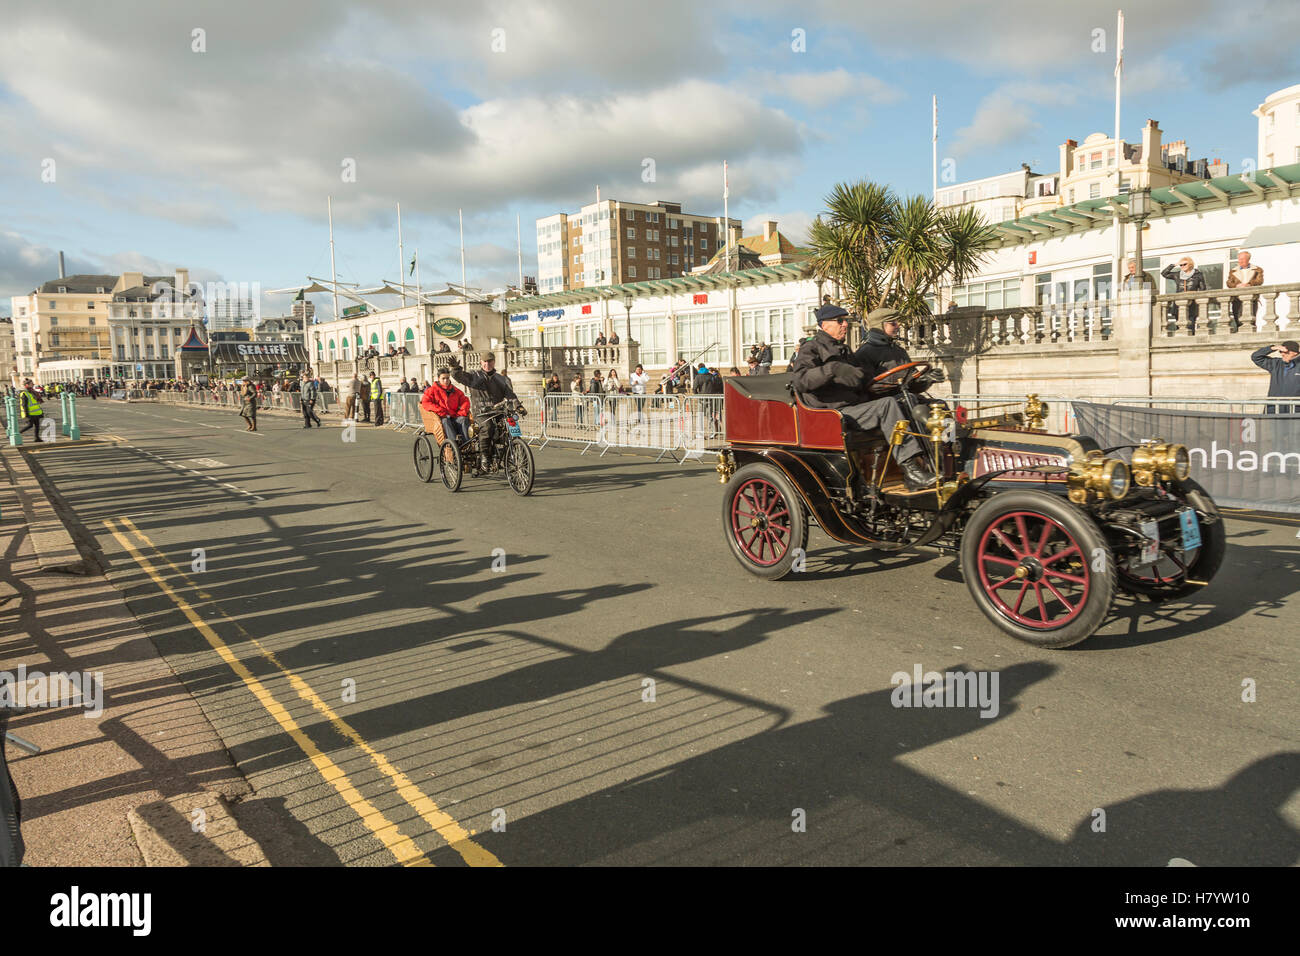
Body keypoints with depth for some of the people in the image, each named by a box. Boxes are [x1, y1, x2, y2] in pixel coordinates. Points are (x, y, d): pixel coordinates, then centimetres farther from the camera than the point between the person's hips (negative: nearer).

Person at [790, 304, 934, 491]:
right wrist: (833, 368, -32)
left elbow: (861, 383, 37)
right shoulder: (811, 348, -1)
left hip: (856, 407, 9)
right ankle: (909, 466, -28)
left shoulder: (842, 350, 28)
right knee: (887, 405, -25)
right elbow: (799, 381, -21)